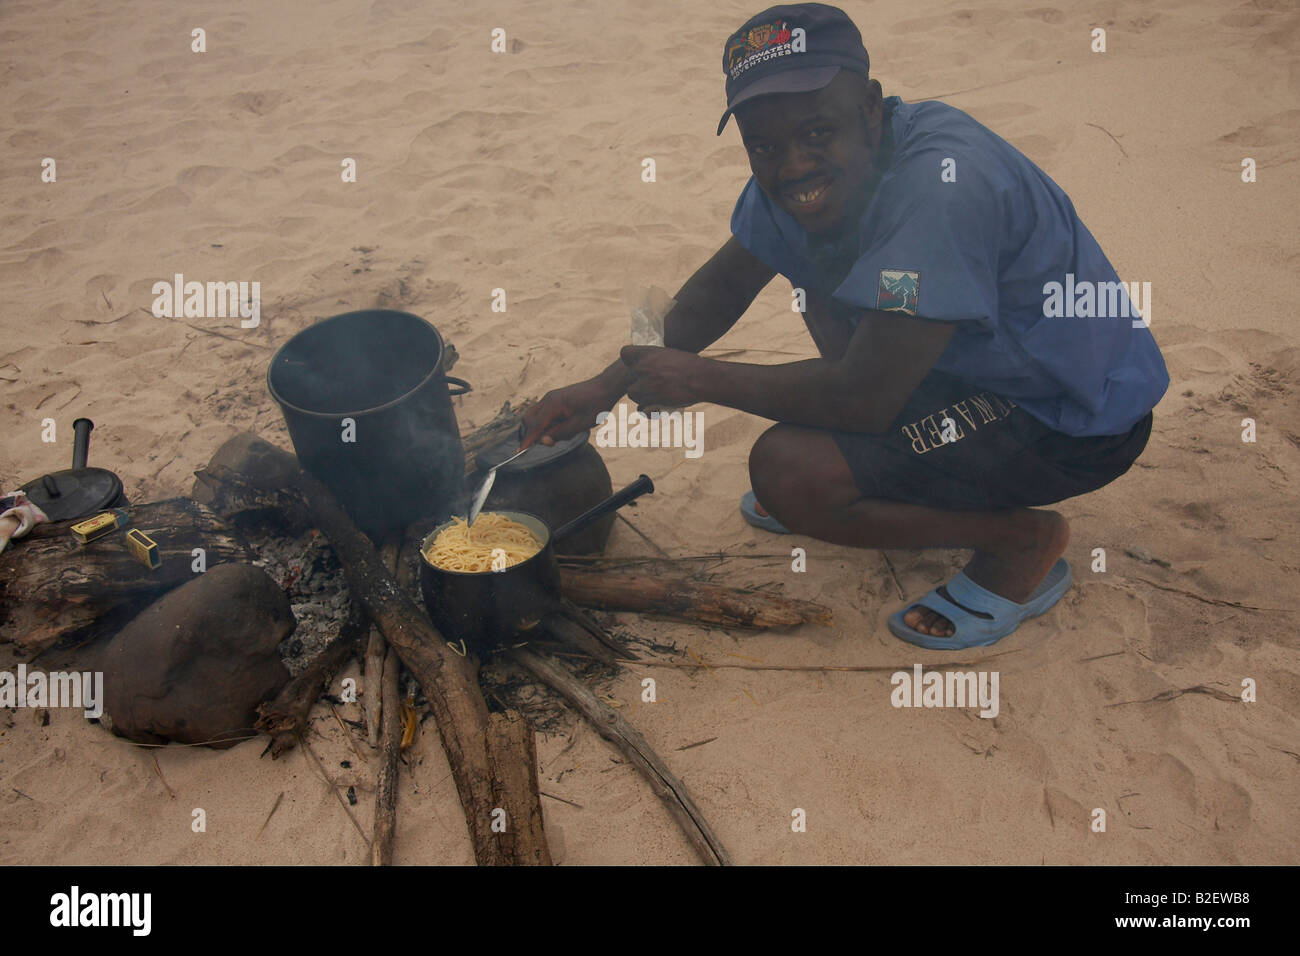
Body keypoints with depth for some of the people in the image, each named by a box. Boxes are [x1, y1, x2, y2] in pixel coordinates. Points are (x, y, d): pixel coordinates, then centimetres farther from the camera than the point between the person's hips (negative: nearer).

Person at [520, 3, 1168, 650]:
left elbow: (862, 398, -30)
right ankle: (871, 491, 16)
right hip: (983, 361, 9)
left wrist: (699, 380, -18)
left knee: (785, 469, -22)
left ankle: (1022, 542, -3)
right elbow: (722, 286, 7)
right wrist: (610, 384, -4)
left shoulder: (940, 181, -31)